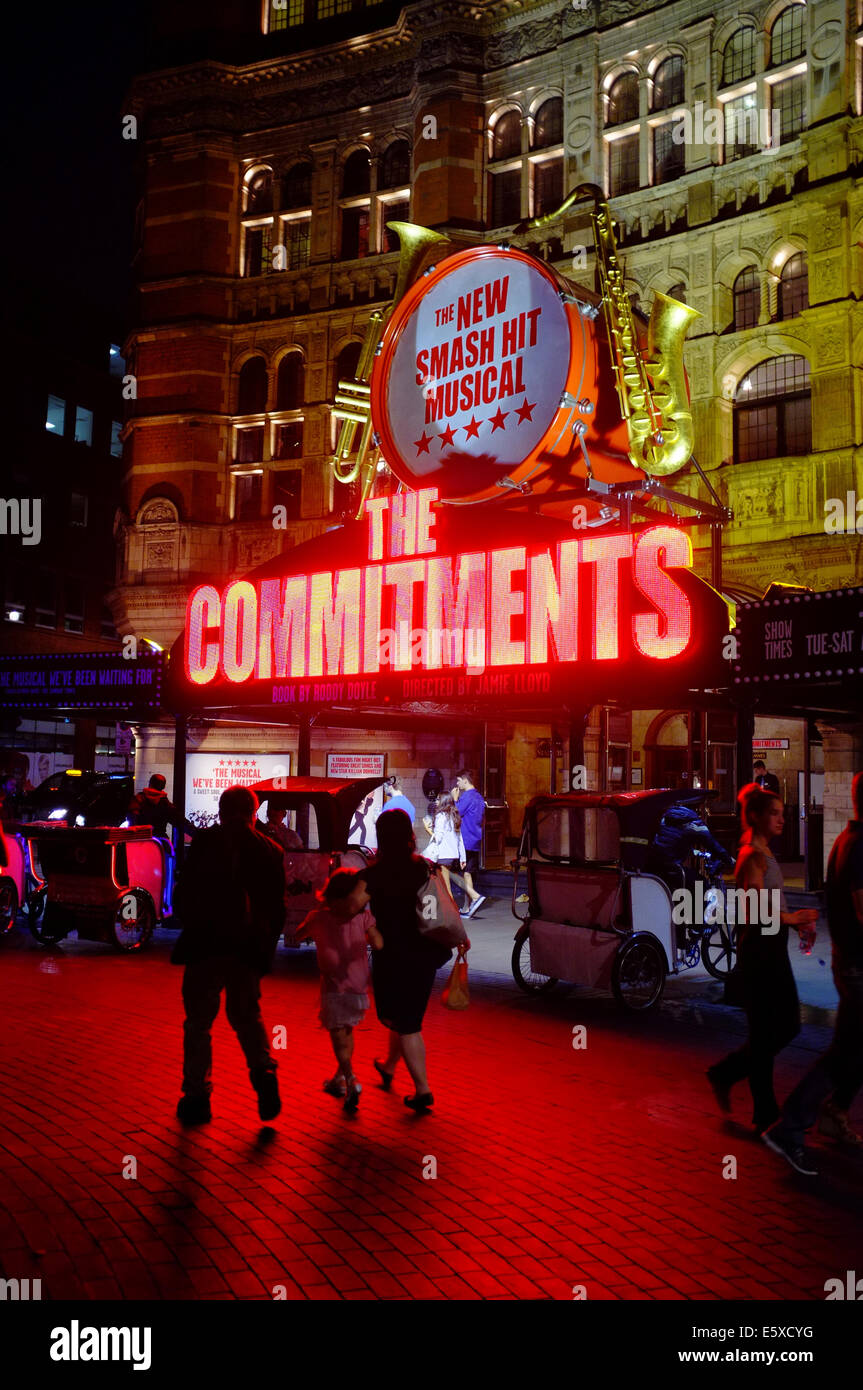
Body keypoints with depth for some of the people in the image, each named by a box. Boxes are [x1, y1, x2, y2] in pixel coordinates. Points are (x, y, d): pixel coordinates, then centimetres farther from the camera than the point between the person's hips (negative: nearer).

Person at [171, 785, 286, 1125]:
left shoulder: (205, 842, -6)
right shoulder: (270, 851, 3)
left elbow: (184, 896, -6)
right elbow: (277, 908, 6)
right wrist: (265, 947, 15)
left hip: (207, 947, -3)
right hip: (249, 949, 3)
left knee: (199, 1022, 9)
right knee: (247, 1016, 20)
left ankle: (197, 1097, 11)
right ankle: (264, 1073, 0)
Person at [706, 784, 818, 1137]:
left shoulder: (762, 853, 14)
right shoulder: (753, 855, -16)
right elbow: (756, 912, -23)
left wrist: (797, 921, 5)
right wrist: (793, 918, -13)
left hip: (772, 952, 10)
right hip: (759, 952, -10)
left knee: (786, 1027, 15)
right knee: (765, 1034, 0)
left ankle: (724, 1074, 27)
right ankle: (766, 1115, 12)